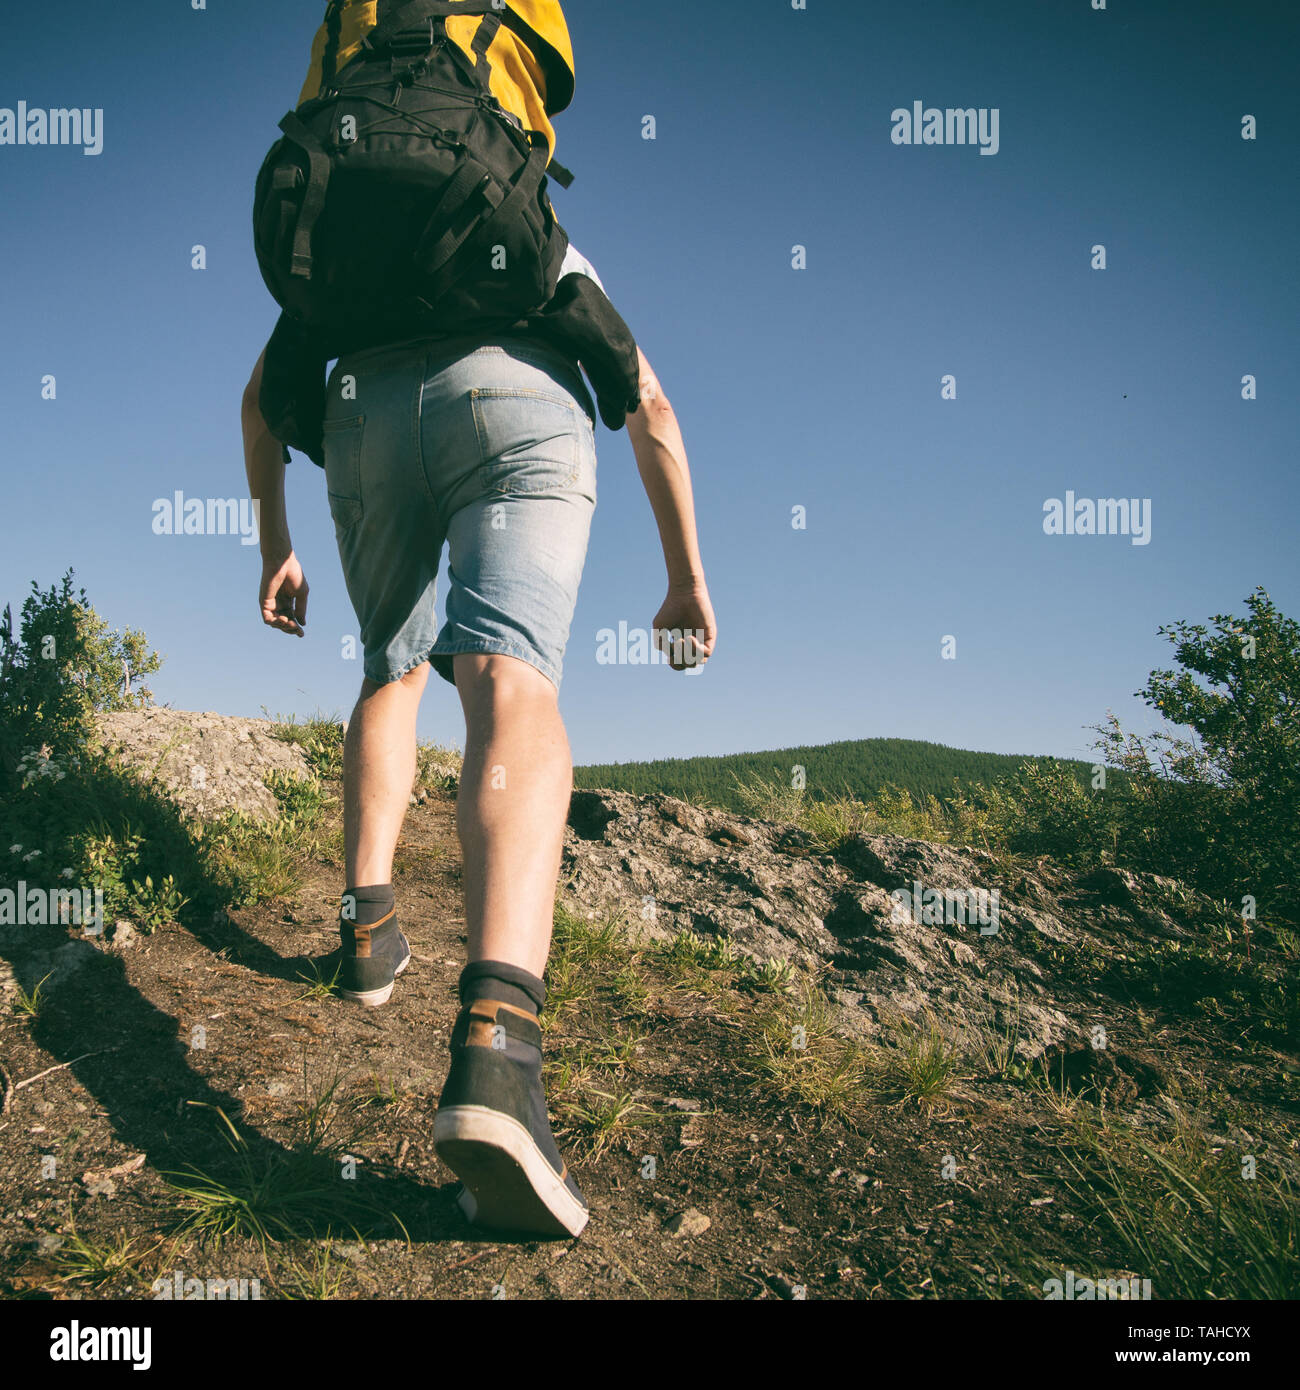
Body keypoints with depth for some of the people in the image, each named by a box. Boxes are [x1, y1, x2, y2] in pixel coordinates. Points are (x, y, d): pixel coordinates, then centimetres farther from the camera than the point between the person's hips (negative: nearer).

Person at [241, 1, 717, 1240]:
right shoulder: (555, 253, 40)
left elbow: (262, 394, 33)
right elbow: (654, 414, 32)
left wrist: (273, 546, 37)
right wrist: (688, 574, 33)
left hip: (370, 415, 2)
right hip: (517, 407, -2)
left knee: (392, 674, 25)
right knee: (512, 693, -22)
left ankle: (368, 923, 13)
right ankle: (494, 1045, -42)